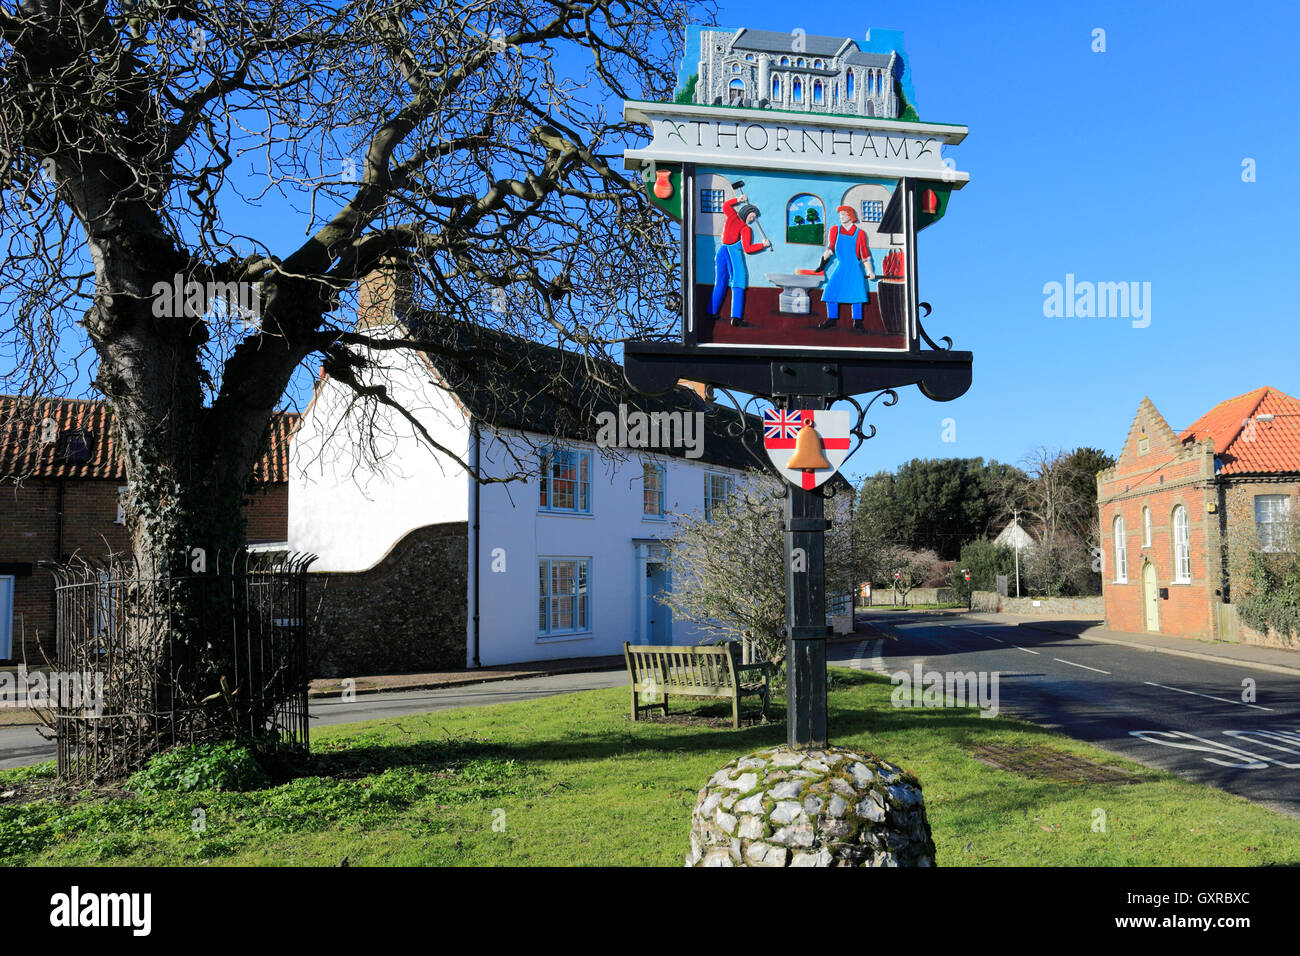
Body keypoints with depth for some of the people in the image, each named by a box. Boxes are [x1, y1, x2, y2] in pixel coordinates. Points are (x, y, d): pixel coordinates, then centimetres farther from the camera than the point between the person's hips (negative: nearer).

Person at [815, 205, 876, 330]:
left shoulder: (860, 233, 0)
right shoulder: (835, 230, 7)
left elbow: (864, 253, 1)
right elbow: (830, 248, 9)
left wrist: (870, 271, -2)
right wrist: (823, 261, -7)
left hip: (854, 269, -2)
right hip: (840, 268, 3)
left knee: (857, 292, -8)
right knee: (831, 291, -5)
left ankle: (857, 321, 1)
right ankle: (831, 320, 7)